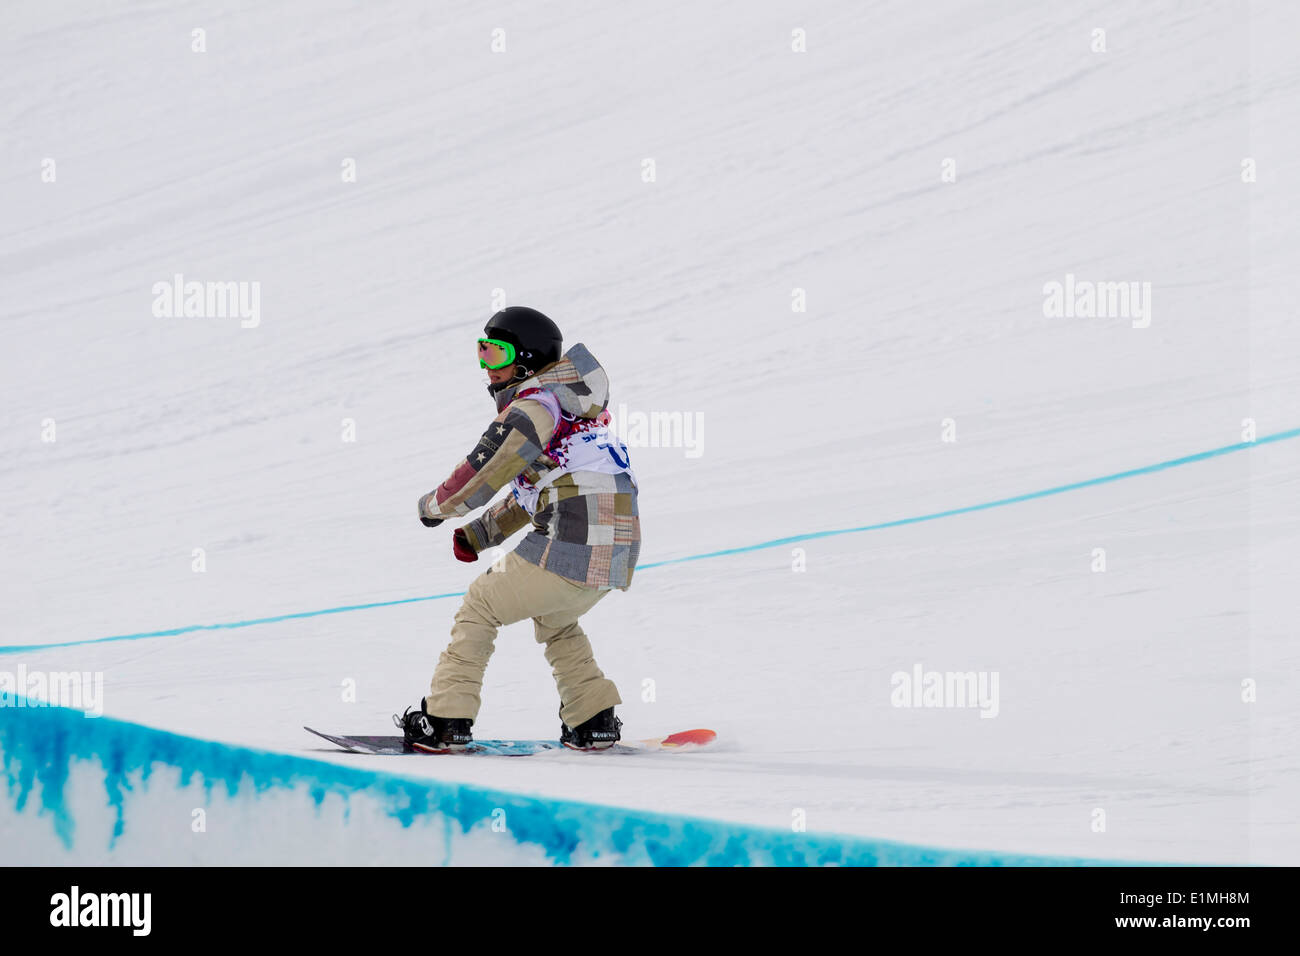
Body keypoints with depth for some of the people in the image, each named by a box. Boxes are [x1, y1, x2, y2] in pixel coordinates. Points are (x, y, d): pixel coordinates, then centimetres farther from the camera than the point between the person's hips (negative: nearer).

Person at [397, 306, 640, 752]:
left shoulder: (534, 406, -7)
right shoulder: (567, 407, 24)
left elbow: (479, 478, -10)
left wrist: (433, 506, 9)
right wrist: (481, 532, 24)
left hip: (570, 543, -9)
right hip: (617, 552, 9)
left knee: (481, 606, 4)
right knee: (553, 617, 32)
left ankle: (446, 722, 2)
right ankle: (595, 722, 24)